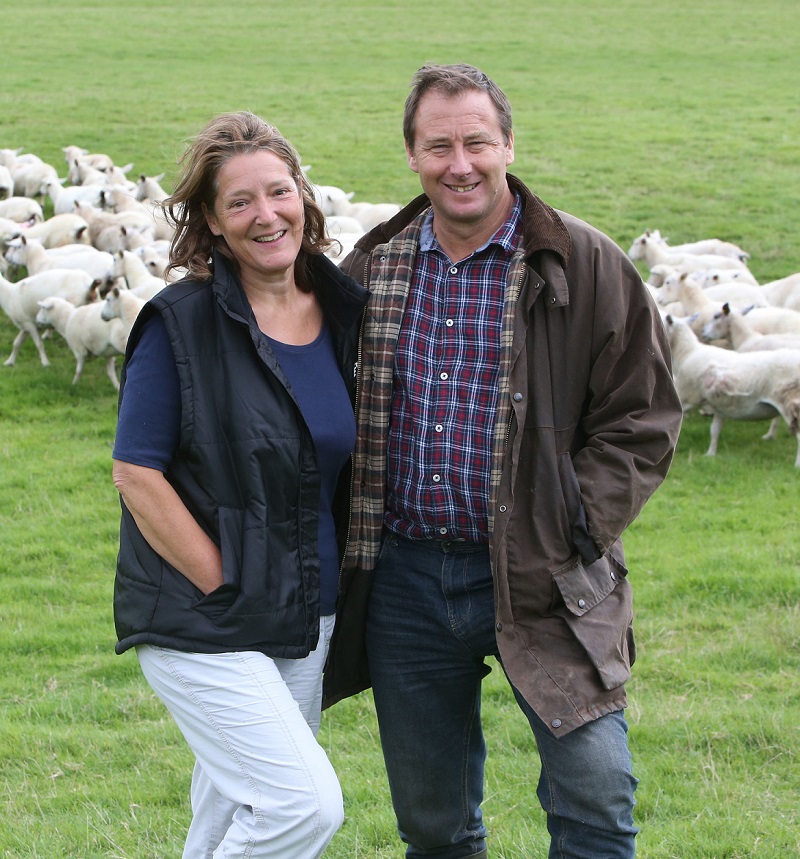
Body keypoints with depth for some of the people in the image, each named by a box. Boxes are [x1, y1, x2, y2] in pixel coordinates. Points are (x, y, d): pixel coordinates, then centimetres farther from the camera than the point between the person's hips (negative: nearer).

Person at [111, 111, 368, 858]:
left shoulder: (342, 313, 6)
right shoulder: (181, 323, -11)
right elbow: (137, 474, -12)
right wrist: (224, 587, -14)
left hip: (307, 623, 6)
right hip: (201, 627, -6)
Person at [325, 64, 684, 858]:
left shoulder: (583, 266, -4)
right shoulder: (373, 267, 7)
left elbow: (641, 419, -1)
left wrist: (574, 531, -12)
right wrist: (345, 550, 7)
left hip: (537, 580, -3)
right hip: (404, 577, 3)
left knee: (595, 794, -13)